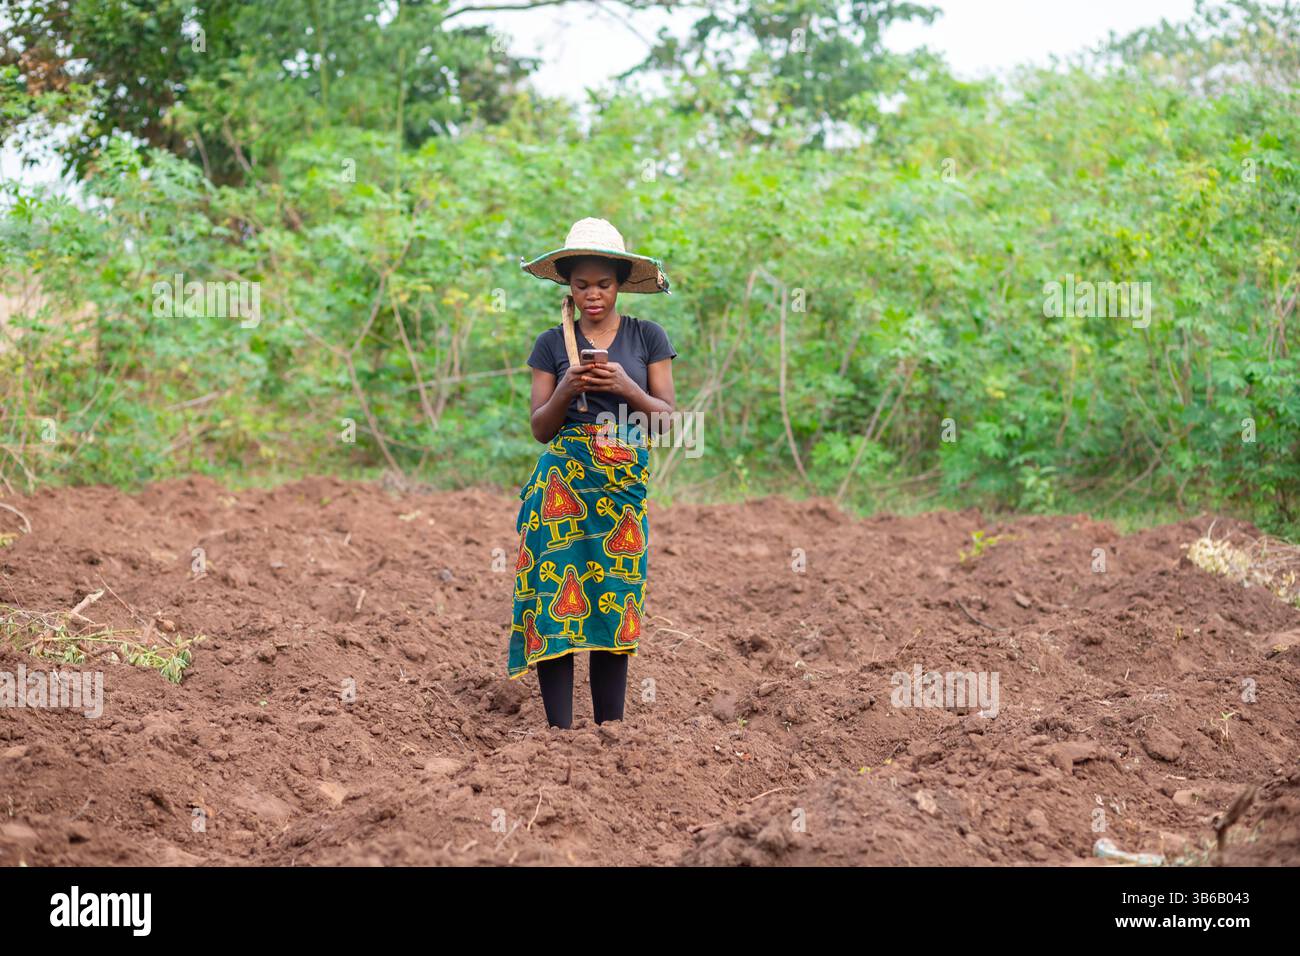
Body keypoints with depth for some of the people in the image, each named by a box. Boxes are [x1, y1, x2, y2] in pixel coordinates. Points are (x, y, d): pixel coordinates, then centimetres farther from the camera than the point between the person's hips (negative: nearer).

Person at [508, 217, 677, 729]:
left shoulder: (648, 336, 7)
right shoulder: (552, 343, 7)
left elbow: (668, 416, 5)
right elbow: (540, 428, 7)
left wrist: (627, 388, -12)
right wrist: (566, 391, -12)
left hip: (624, 491, 0)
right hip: (561, 488, 0)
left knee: (614, 604, -2)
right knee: (556, 601, -8)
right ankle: (560, 732, -6)